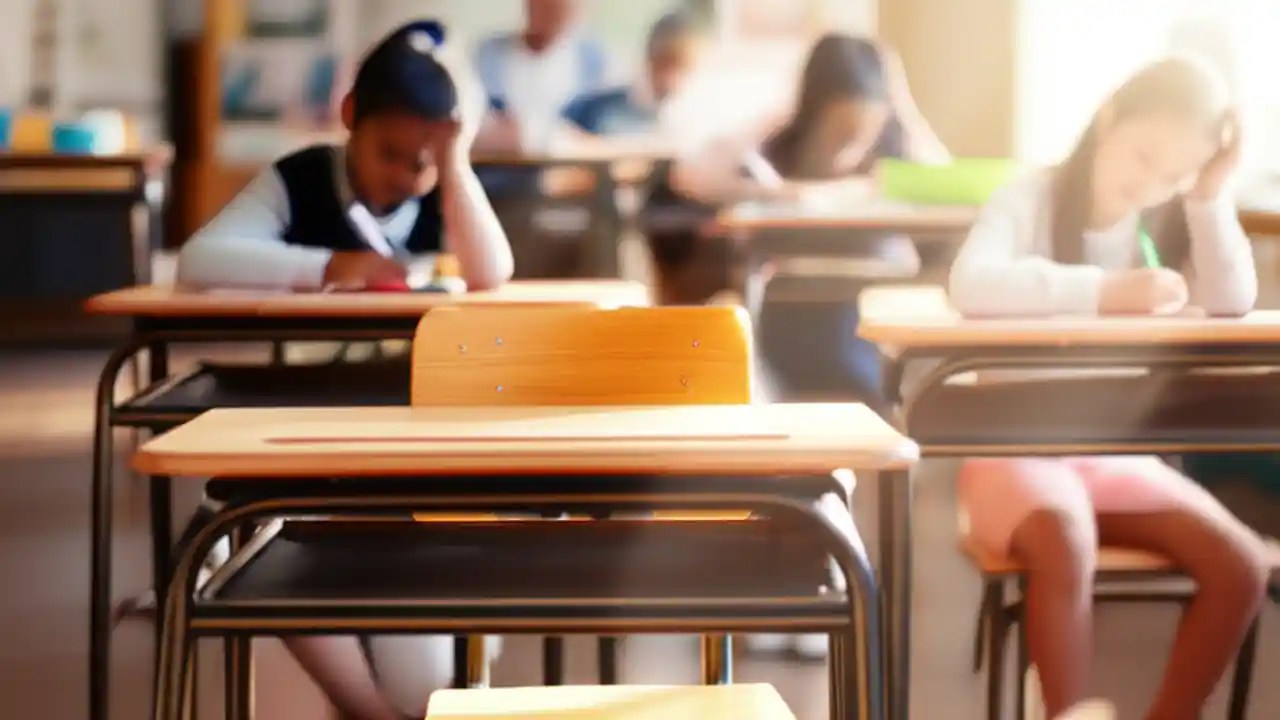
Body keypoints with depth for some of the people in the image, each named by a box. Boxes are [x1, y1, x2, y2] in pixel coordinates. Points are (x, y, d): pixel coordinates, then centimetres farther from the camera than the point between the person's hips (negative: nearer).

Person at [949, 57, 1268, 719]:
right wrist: (1102, 291, -30)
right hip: (1014, 448, -5)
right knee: (1065, 547, -36)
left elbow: (1233, 302, -6)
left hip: (1118, 452, 5)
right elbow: (971, 284, -28)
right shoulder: (1032, 198, -8)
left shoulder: (1167, 219, 8)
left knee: (1239, 565, -14)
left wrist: (1209, 195, -10)